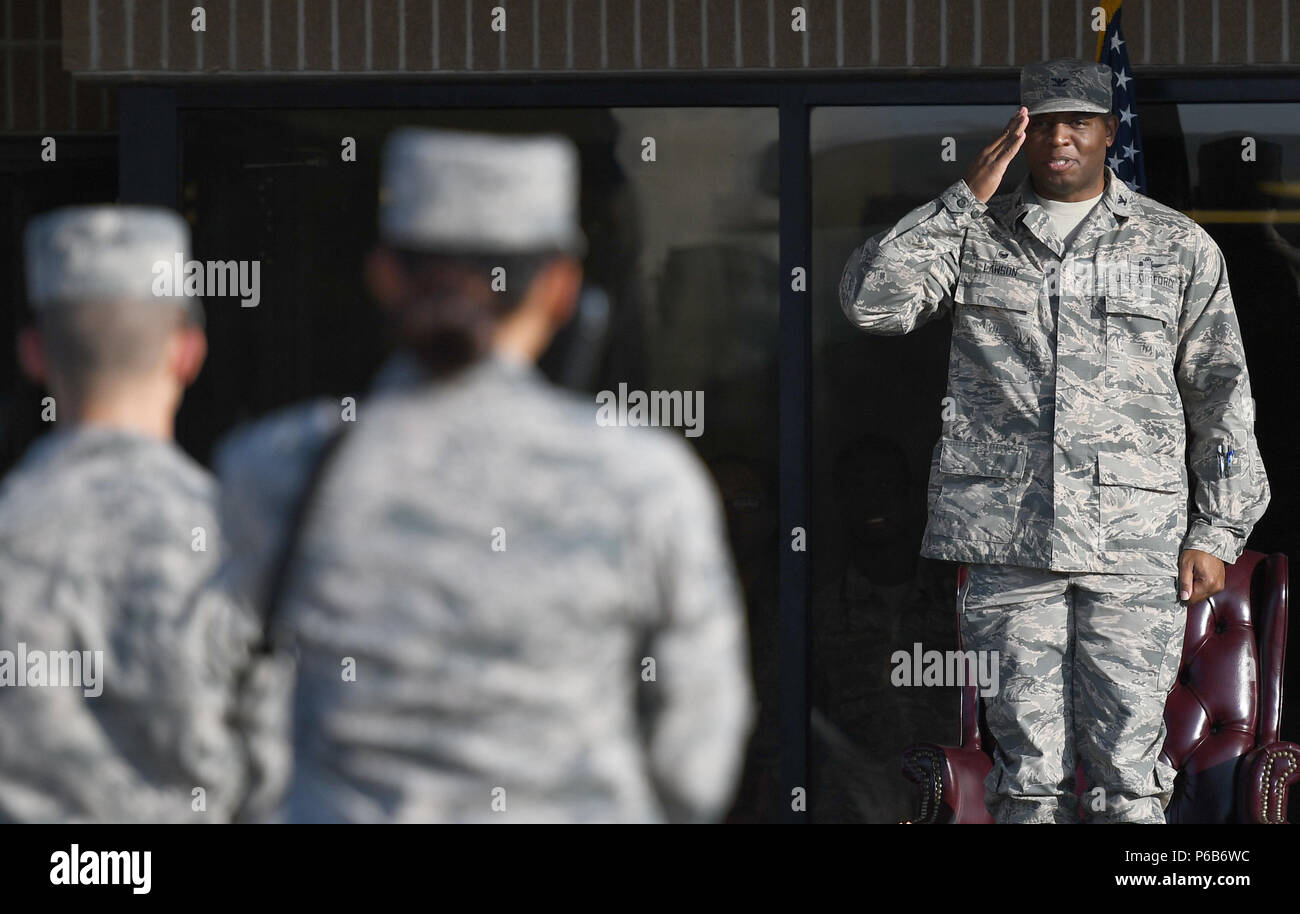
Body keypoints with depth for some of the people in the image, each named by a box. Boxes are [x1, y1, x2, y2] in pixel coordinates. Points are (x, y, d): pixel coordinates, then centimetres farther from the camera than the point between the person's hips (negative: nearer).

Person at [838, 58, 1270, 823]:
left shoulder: (1180, 247, 8)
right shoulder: (973, 237, 10)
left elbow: (1221, 396, 8)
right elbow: (872, 299, -6)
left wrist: (1216, 535, 2)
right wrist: (966, 200, -8)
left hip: (1135, 538, -1)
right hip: (1006, 539, 1)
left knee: (1129, 766, -5)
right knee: (1029, 766, 2)